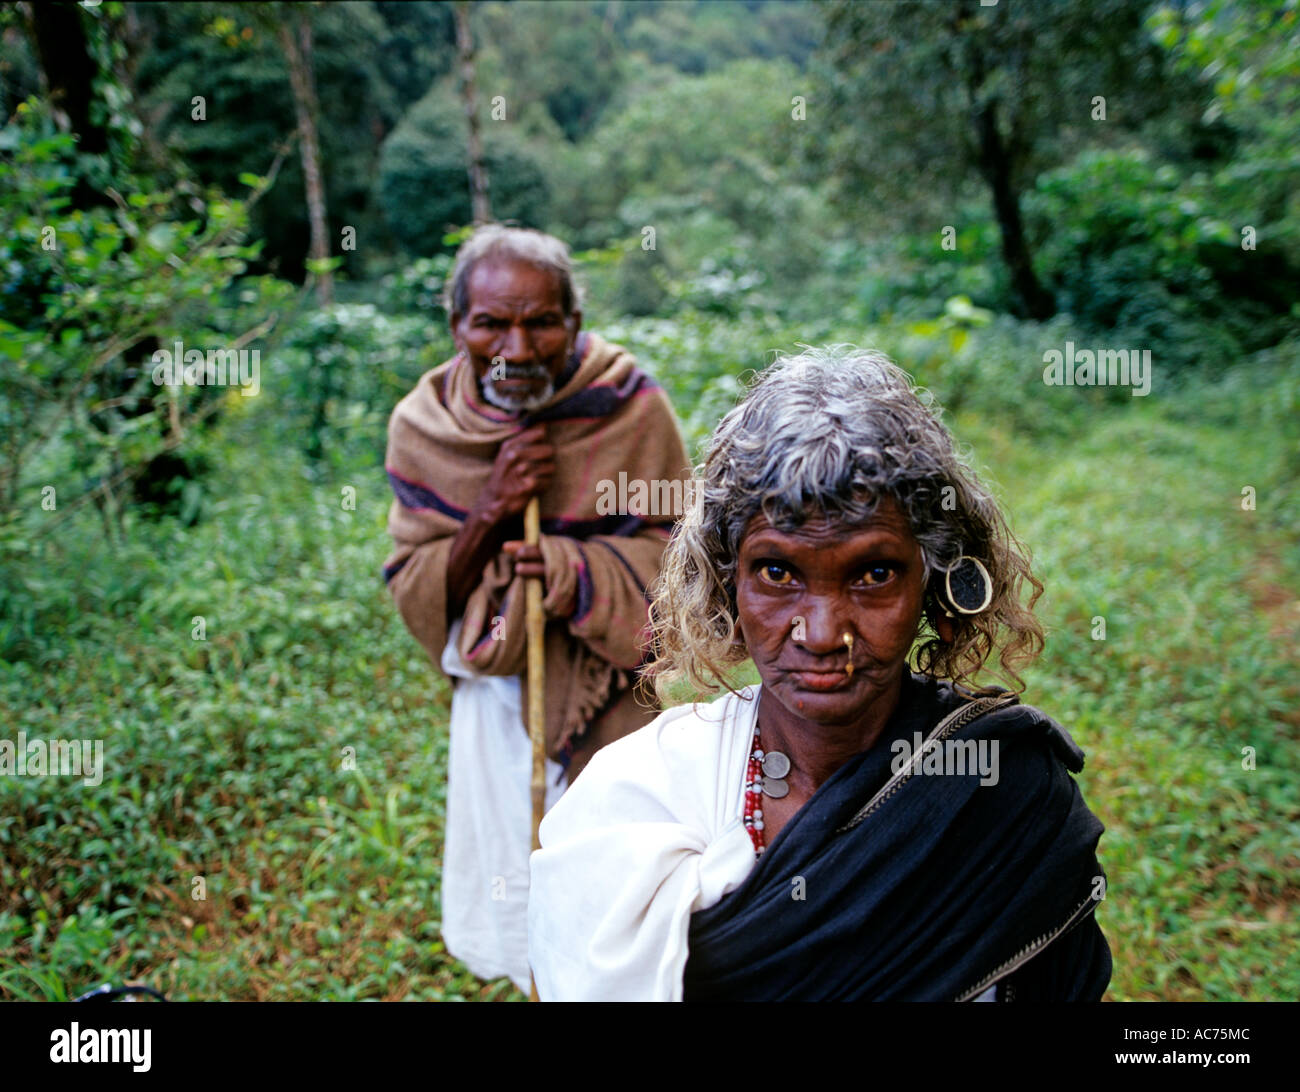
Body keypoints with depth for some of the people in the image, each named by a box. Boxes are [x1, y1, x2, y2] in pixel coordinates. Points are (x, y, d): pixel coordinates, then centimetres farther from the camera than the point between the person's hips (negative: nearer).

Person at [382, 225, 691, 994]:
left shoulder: (630, 403, -15)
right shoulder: (424, 426, -8)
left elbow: (676, 553, -9)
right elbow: (416, 596, -6)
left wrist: (581, 570, -27)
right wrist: (490, 514, -23)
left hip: (623, 700, -2)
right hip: (505, 700, 2)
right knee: (514, 888, 18)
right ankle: (536, 972, 46)